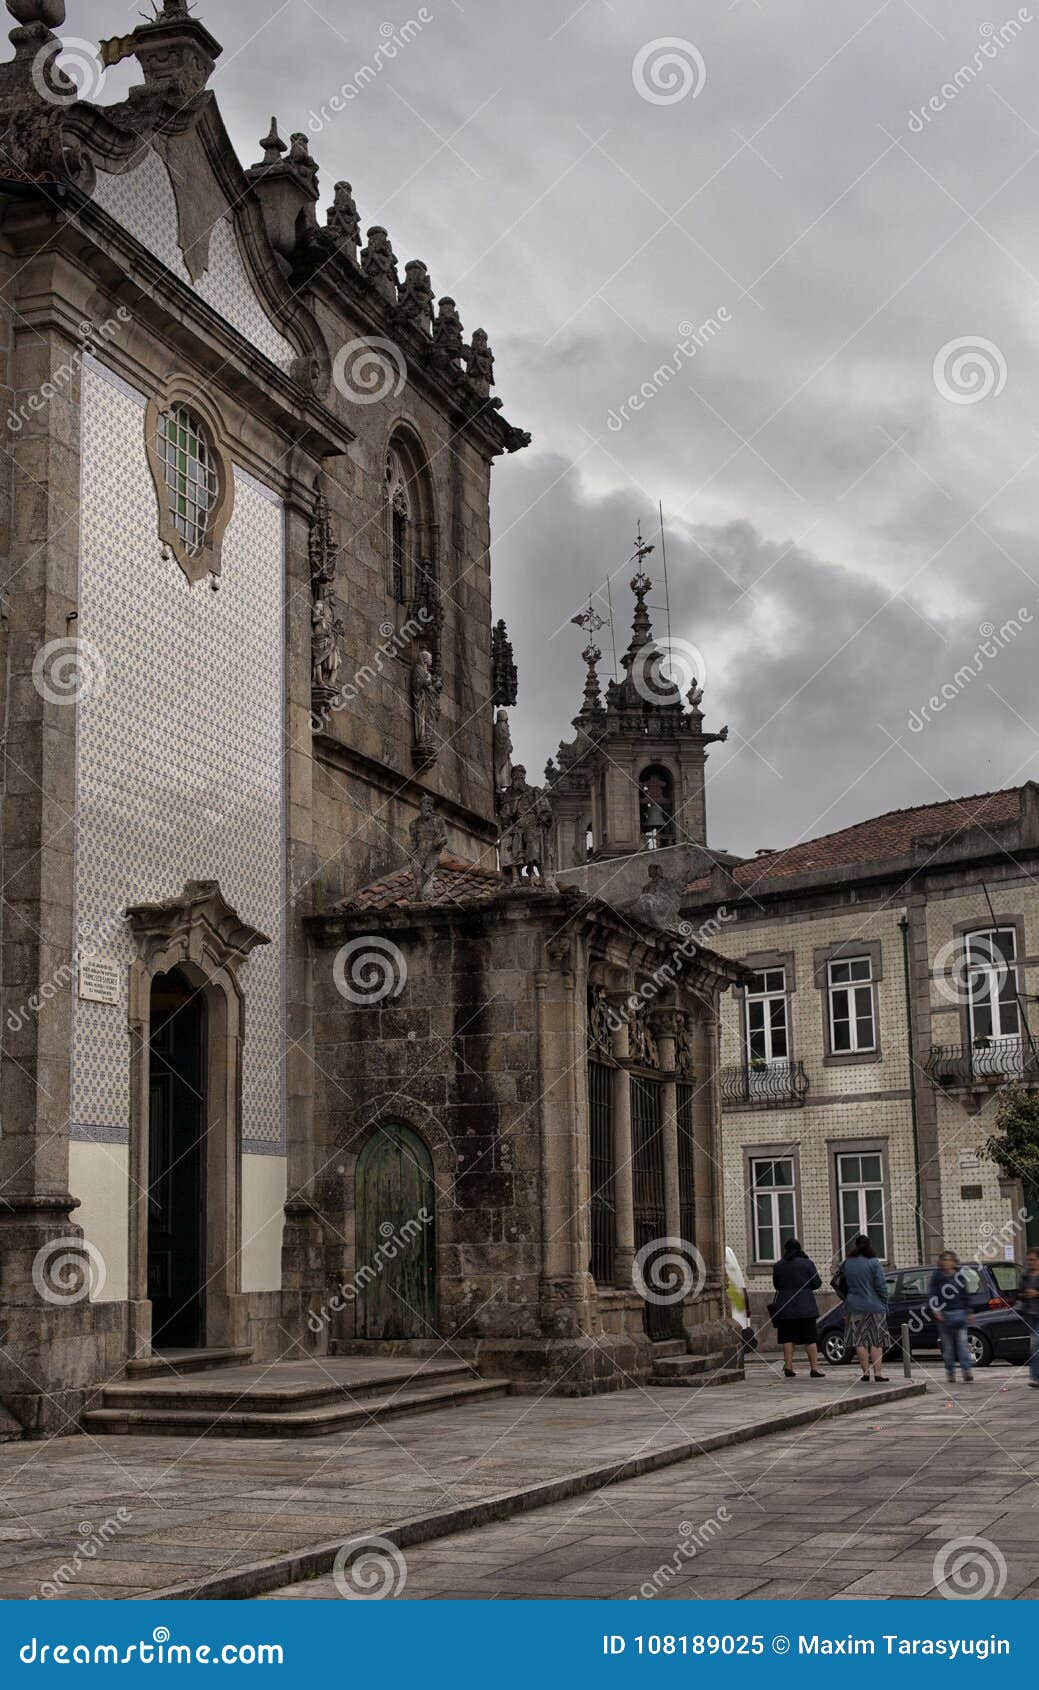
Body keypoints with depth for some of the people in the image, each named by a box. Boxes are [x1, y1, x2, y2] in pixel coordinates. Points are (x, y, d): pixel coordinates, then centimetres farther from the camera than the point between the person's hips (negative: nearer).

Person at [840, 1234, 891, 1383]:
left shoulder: (846, 1264, 5)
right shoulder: (873, 1263, -6)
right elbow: (881, 1286, -8)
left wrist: (847, 1304, 16)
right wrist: (885, 1306, 0)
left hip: (854, 1307, 3)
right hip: (874, 1307, -3)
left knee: (860, 1342, 6)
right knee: (876, 1342, 2)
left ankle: (865, 1373, 4)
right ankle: (878, 1373, -3)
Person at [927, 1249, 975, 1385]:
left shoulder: (959, 1277, 7)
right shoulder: (937, 1277, 3)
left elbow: (966, 1296, 13)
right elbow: (931, 1294, 0)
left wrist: (968, 1312, 11)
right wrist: (935, 1309, -12)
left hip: (959, 1313, 0)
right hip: (943, 1315, 0)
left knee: (962, 1343, -7)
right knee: (948, 1345, 6)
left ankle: (967, 1372, -10)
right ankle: (950, 1373, 14)